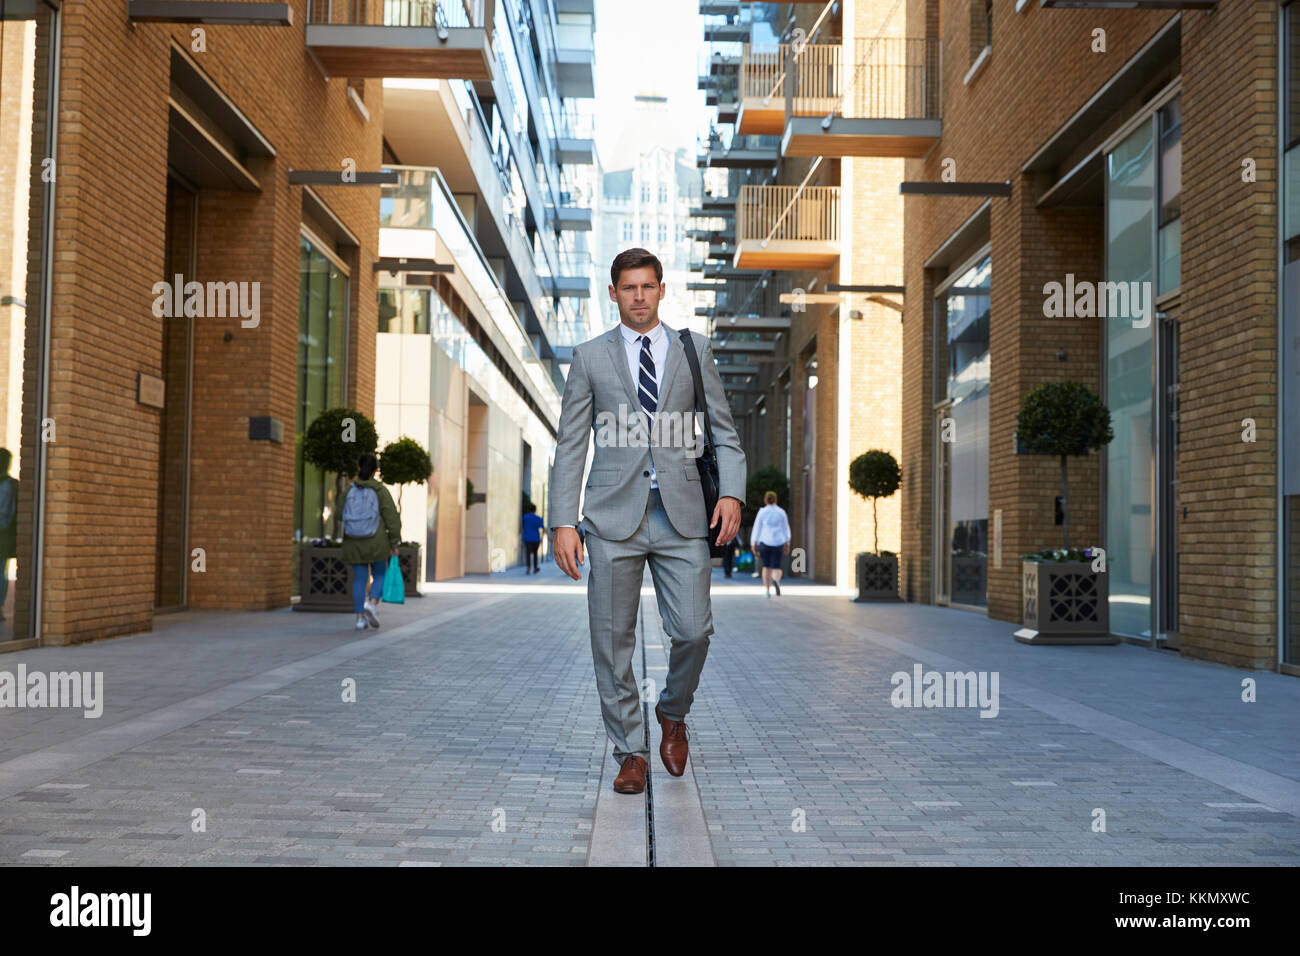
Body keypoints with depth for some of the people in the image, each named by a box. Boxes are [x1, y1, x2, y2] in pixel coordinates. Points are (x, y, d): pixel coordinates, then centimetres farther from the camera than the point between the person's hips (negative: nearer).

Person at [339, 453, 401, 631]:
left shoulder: (349, 490, 0)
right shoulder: (380, 491, -7)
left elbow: (341, 512, 7)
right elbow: (391, 518, -8)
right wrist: (394, 544, -3)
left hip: (354, 543, 3)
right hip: (376, 542, -2)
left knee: (359, 579, 8)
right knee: (380, 575, 13)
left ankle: (360, 617, 4)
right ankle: (372, 604, -11)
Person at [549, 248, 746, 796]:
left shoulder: (694, 349, 12)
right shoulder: (589, 357, 9)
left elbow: (723, 431, 12)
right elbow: (570, 446, 7)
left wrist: (731, 491, -4)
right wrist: (563, 522, -2)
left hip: (682, 513, 1)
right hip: (614, 515, 0)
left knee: (694, 630, -6)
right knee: (613, 641, 1)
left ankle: (673, 713, 24)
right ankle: (629, 753, 16)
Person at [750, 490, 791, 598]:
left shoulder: (762, 512, 0)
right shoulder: (781, 512, 4)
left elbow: (757, 529, -1)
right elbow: (786, 528, 8)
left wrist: (754, 545, 2)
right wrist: (787, 544, 14)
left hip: (765, 542, 0)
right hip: (778, 542, 0)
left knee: (766, 567, 15)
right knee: (776, 568, -1)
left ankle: (767, 590, 10)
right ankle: (776, 580, -34)